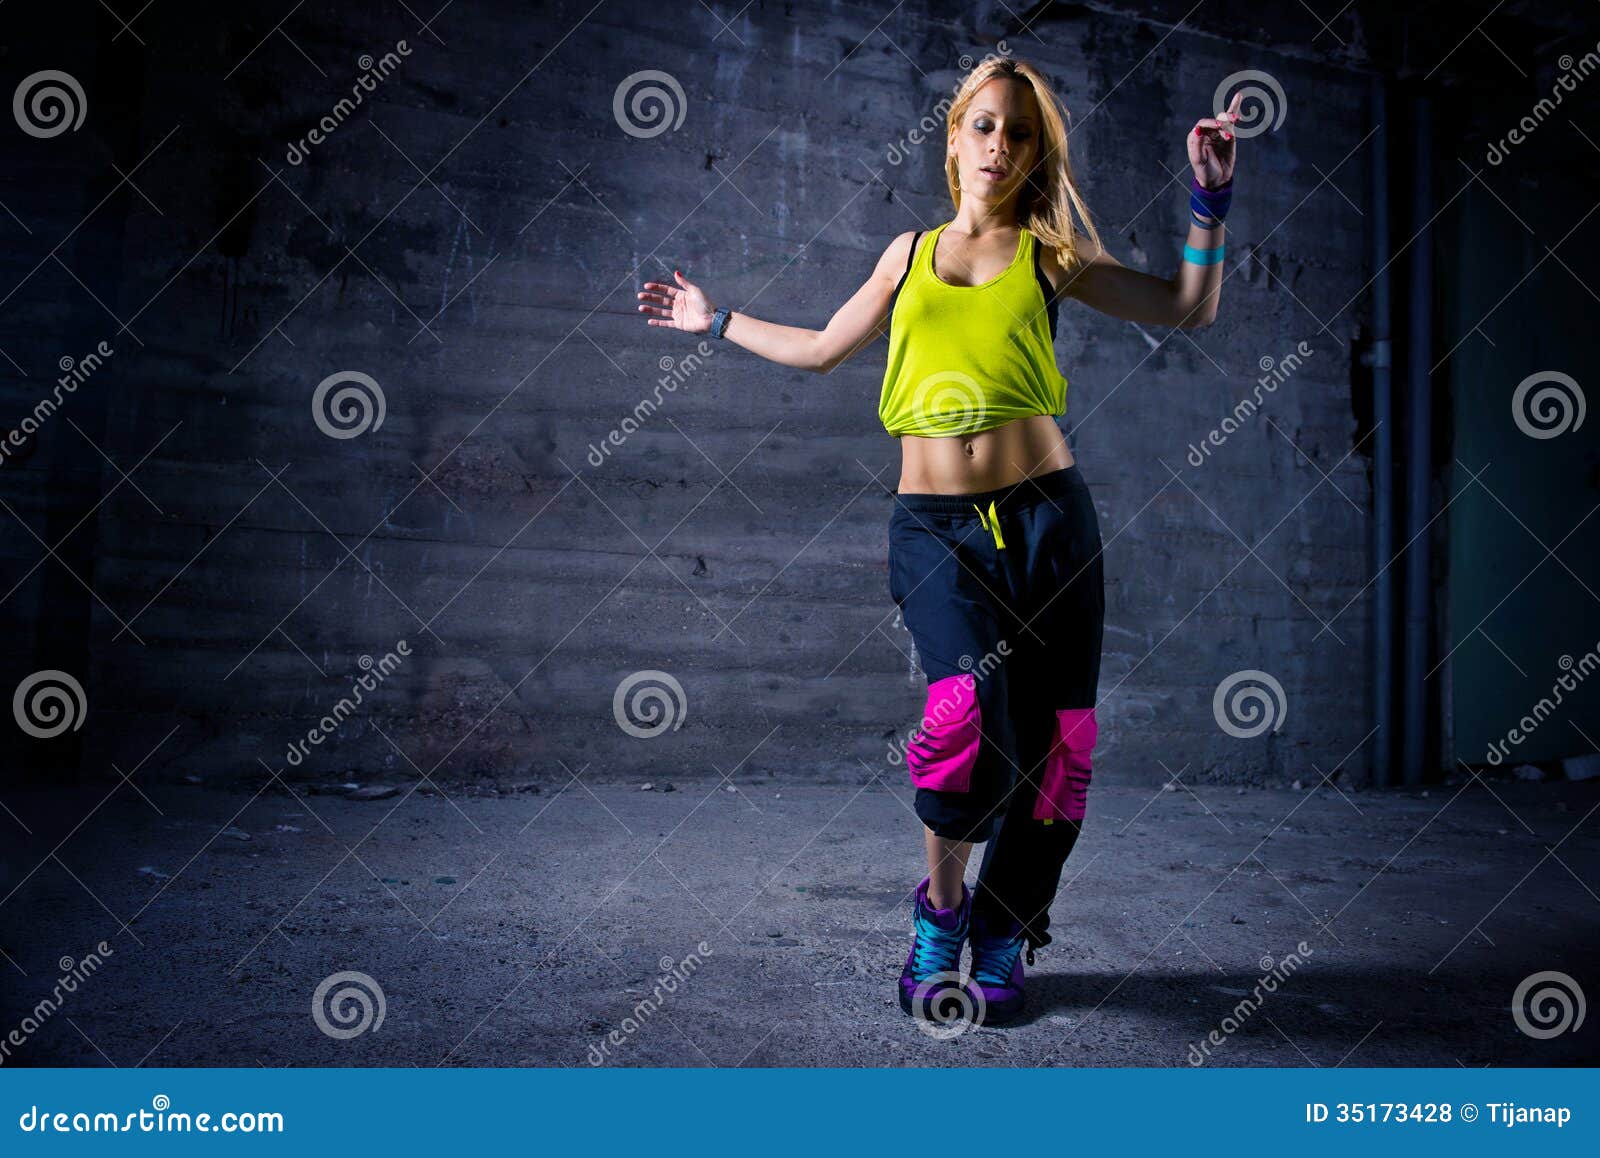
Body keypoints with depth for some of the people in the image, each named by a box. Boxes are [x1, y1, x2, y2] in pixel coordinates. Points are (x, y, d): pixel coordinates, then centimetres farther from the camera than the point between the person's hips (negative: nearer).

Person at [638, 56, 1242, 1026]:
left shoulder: (1048, 253, 13)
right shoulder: (912, 251, 17)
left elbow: (1191, 307, 13)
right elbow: (822, 348, 29)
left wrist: (1210, 197, 4)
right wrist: (717, 320, 37)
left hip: (1044, 513, 1)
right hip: (936, 526, 0)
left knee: (1053, 742, -2)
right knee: (970, 720, -22)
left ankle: (1002, 939, 19)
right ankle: (940, 911, 5)